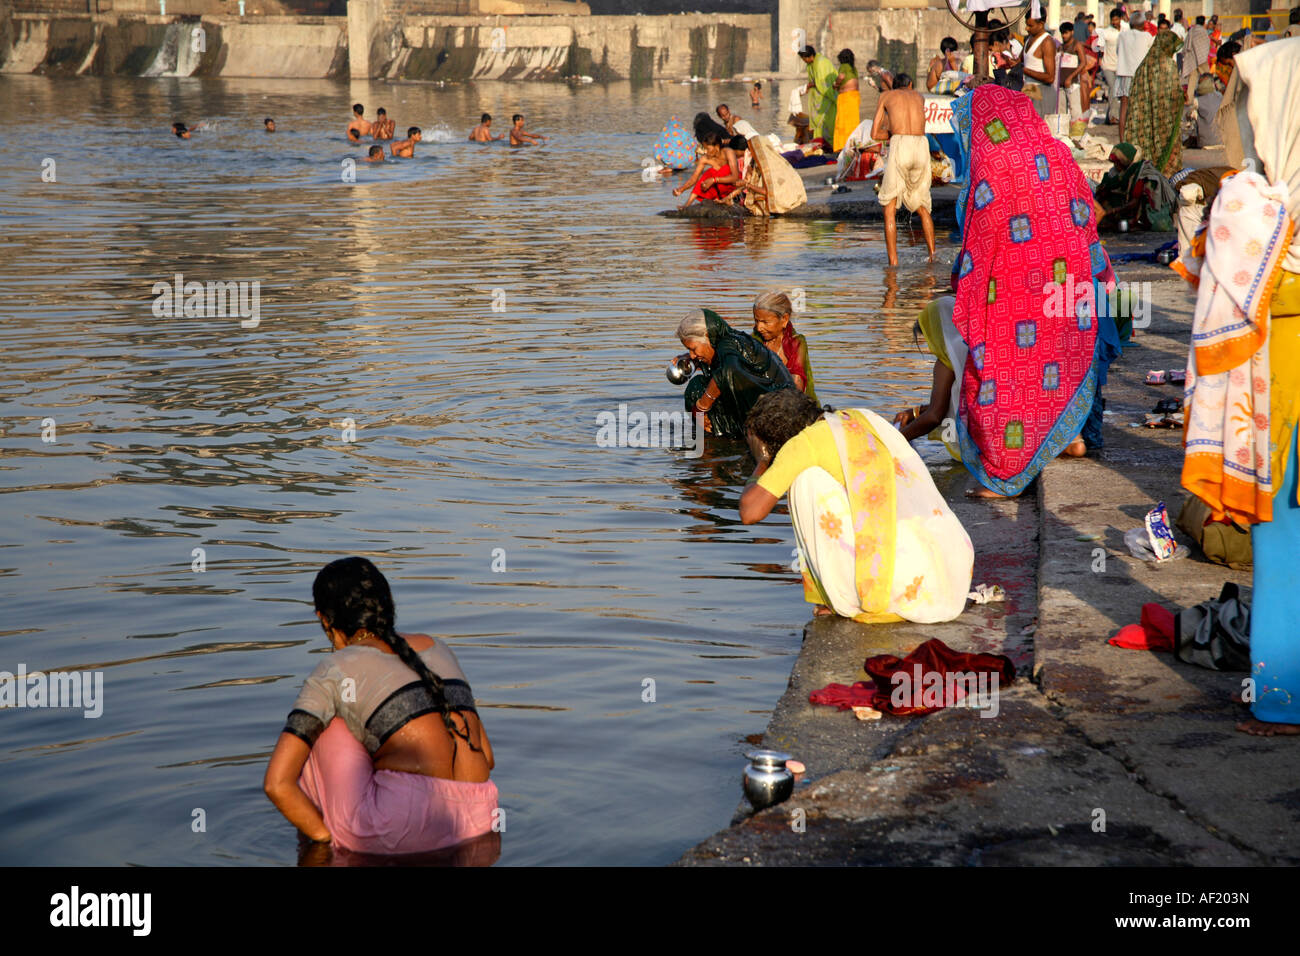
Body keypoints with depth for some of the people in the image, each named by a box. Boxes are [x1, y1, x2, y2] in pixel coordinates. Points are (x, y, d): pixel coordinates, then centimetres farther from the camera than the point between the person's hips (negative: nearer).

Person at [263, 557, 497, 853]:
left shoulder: (335, 671, 5)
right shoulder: (436, 648, 21)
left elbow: (277, 783, -3)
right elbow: (486, 756, 24)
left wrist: (325, 838, 10)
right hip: (476, 822, 6)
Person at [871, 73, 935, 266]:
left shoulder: (886, 96, 19)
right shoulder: (918, 96, 26)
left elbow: (875, 134, 16)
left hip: (900, 147, -3)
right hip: (922, 146, 3)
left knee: (889, 208, 4)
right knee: (922, 207, 19)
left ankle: (893, 262, -6)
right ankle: (933, 256, 12)